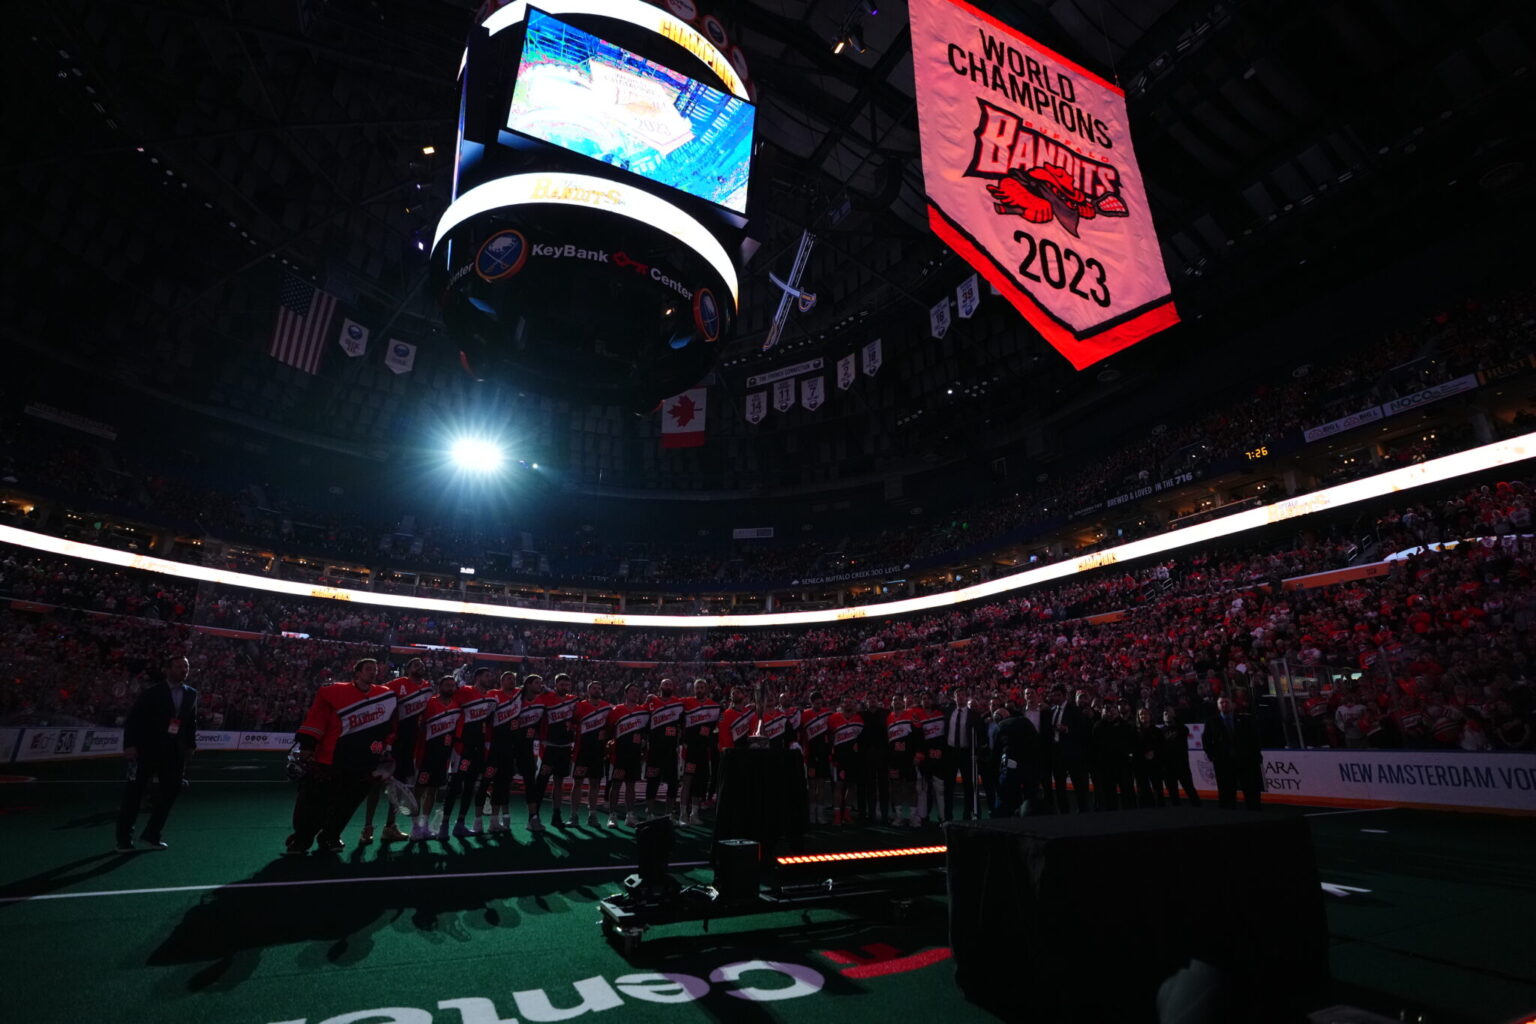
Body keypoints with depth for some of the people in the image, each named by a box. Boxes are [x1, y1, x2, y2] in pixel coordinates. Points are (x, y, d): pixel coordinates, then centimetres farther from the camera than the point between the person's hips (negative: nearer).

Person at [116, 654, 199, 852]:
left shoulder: (191, 694, 6)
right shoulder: (152, 693, -9)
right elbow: (133, 720, -9)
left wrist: (190, 746, 9)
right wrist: (130, 745, -15)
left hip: (174, 752, 5)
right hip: (147, 750, -4)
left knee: (171, 791, 6)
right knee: (134, 793, 4)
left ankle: (152, 835, 20)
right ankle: (124, 839, 17)